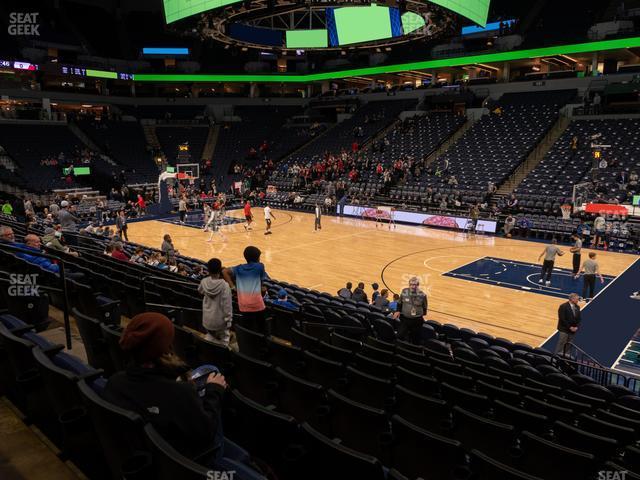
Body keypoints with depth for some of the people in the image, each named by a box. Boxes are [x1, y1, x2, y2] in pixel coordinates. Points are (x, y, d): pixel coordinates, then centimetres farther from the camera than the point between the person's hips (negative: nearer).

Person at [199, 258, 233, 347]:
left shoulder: (204, 282, -10)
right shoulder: (224, 285, -23)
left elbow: (200, 291, 15)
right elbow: (227, 305, -19)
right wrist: (229, 322, -10)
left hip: (207, 319, 4)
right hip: (220, 320, -4)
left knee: (210, 337, 28)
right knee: (223, 342, 13)